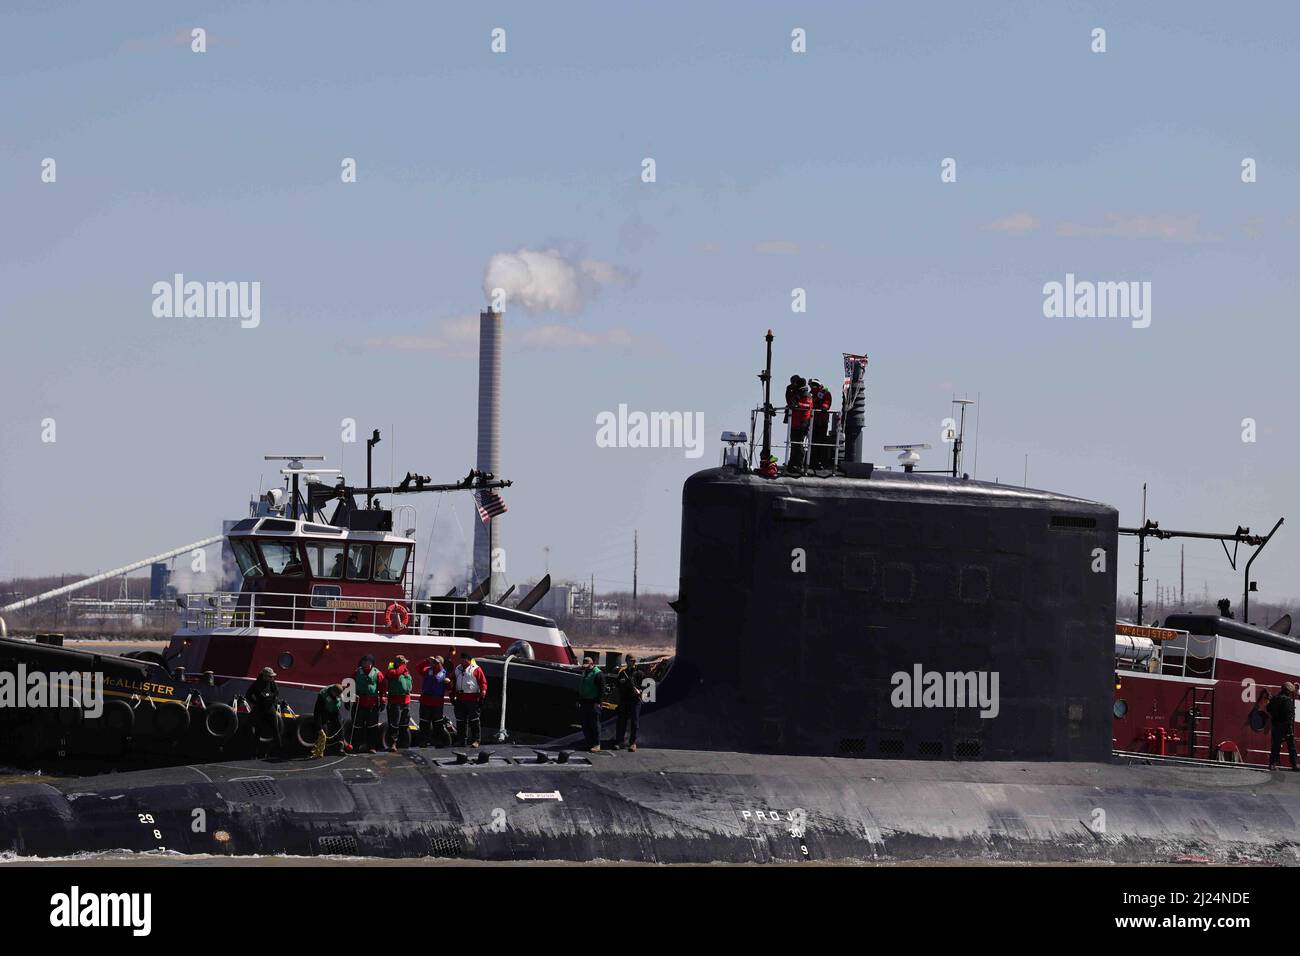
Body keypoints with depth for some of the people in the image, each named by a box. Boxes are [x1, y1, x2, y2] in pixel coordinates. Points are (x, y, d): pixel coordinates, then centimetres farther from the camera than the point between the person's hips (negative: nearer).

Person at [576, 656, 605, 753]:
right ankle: (589, 743, 15)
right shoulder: (584, 673, 17)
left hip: (593, 703, -9)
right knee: (585, 724, 9)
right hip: (584, 703, 9)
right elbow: (580, 688, 24)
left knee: (594, 724, -7)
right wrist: (579, 700, 18)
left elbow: (601, 690, -13)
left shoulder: (598, 674, -10)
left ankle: (597, 745, -4)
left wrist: (598, 702, -17)